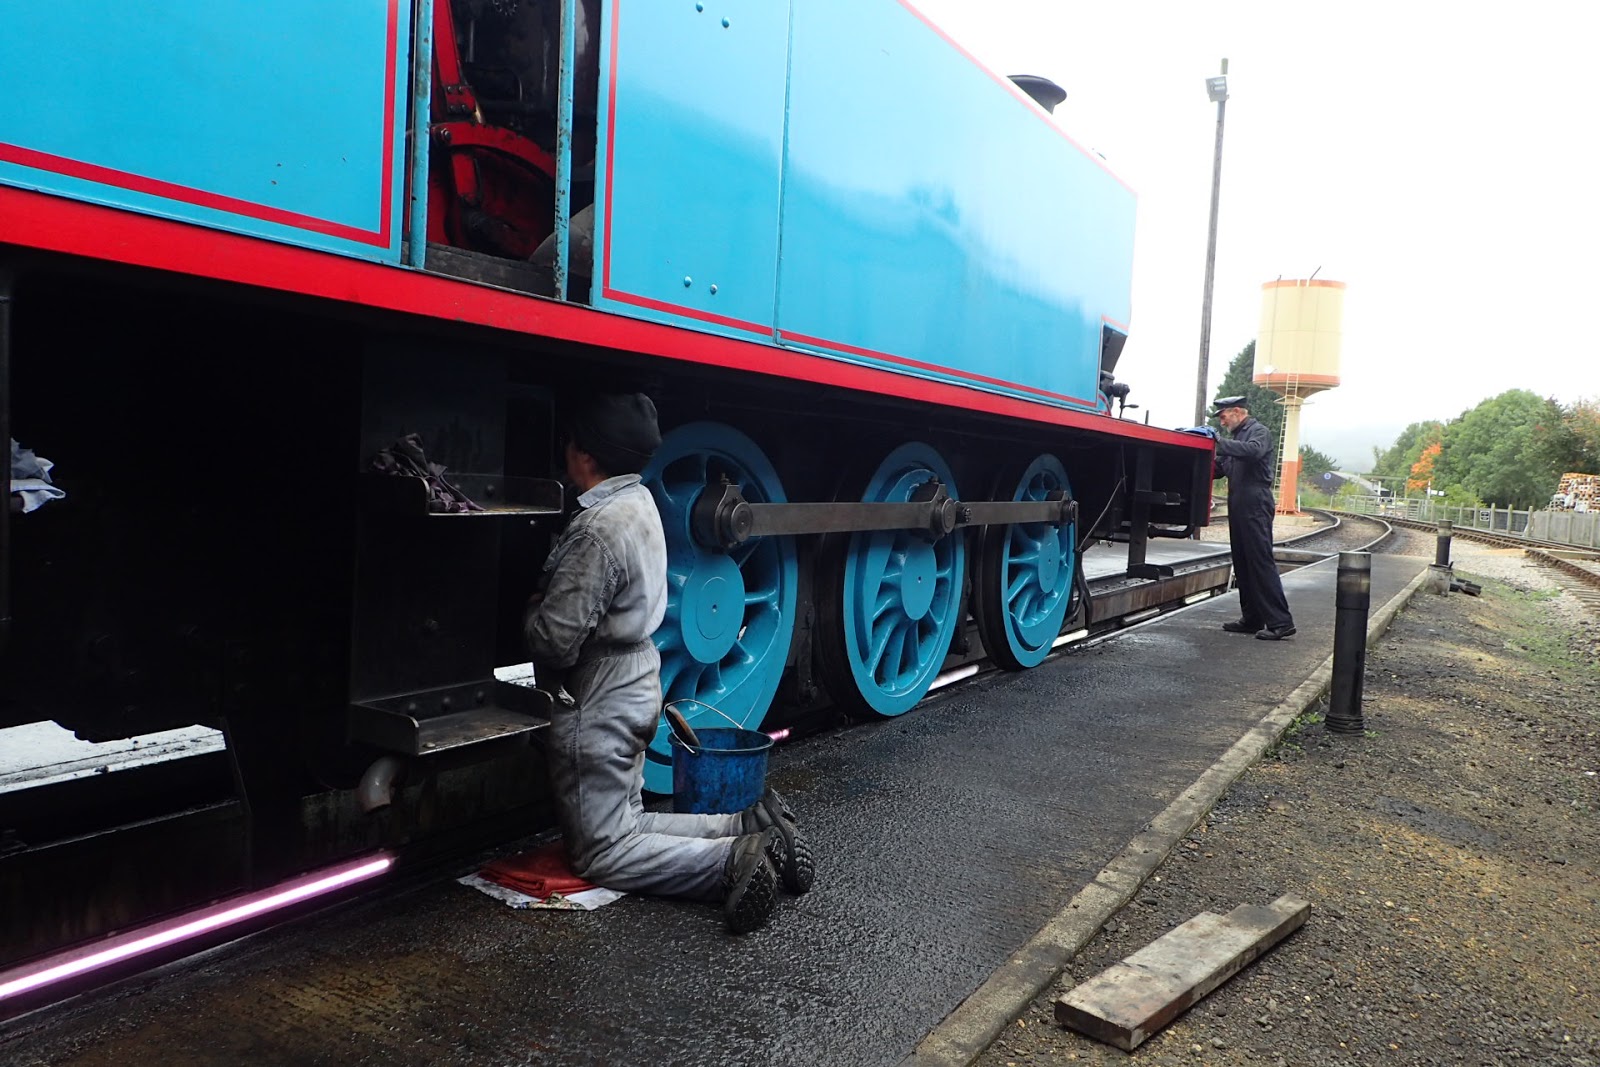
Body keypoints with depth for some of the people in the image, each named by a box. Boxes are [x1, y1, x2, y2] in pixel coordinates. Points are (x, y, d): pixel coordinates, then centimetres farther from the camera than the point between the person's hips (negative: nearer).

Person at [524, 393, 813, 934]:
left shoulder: (596, 529, -25)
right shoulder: (640, 502, 6)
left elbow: (555, 639, -24)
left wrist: (528, 610, -4)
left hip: (596, 705, -9)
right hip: (636, 687, 9)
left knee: (603, 853, 2)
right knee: (623, 822, 20)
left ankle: (735, 860, -13)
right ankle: (751, 825, 9)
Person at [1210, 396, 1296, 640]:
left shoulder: (1259, 432, -4)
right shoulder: (1236, 438, 20)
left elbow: (1253, 450, -27)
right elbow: (1219, 469, 21)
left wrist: (1219, 442, -26)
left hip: (1255, 507, -9)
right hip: (1238, 508, 9)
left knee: (1261, 563, -11)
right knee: (1243, 566, 10)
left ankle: (1280, 622, -11)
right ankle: (1252, 619, 16)